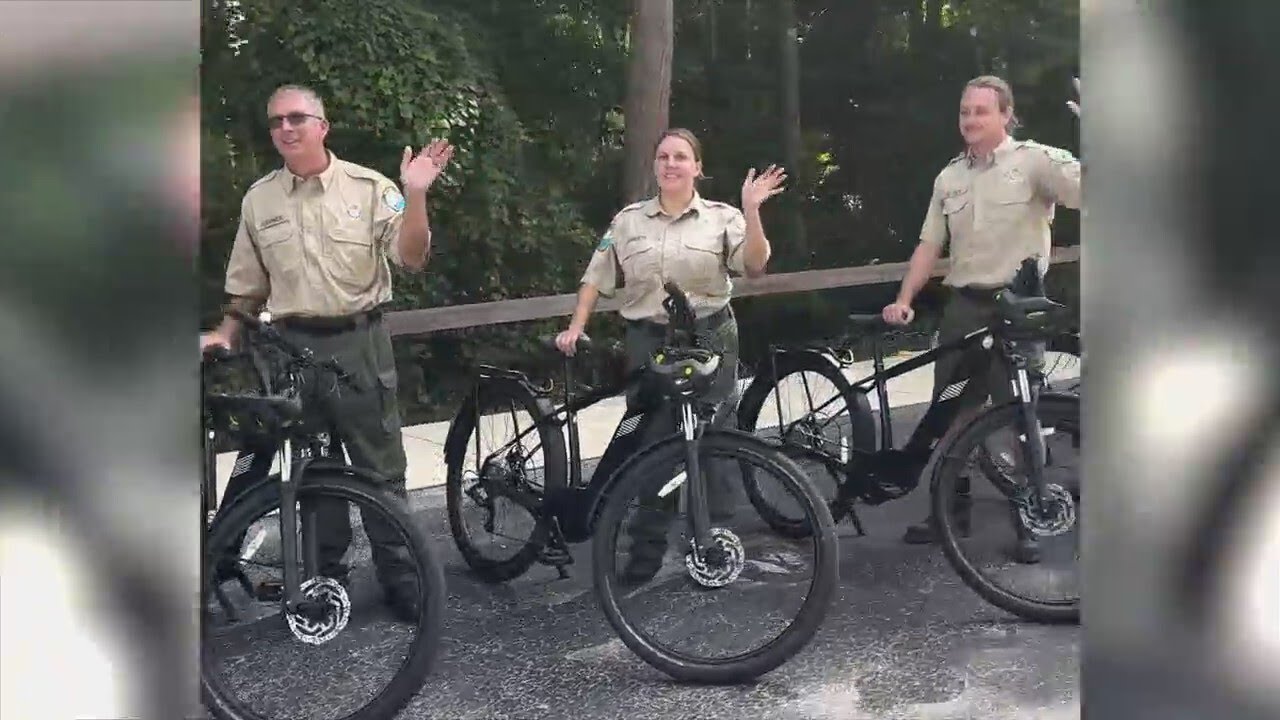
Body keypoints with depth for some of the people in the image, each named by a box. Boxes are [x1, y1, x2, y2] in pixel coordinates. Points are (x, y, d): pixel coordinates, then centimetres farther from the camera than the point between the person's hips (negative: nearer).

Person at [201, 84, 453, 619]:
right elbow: (249, 284, 16)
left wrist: (415, 194, -22)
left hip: (359, 340, -3)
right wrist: (226, 334, 9)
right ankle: (326, 578, 26)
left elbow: (412, 258, -11)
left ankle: (400, 577, 14)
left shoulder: (369, 187, -4)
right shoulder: (259, 199, 7)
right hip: (294, 346, 3)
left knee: (381, 466, 3)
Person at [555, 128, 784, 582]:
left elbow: (754, 267, -12)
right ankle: (647, 549, 15)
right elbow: (596, 279, 8)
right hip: (648, 341, 2)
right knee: (649, 441, 4)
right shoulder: (628, 220, 7)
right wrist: (575, 328, -2)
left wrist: (751, 211, -22)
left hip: (709, 339, -1)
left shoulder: (722, 217, 2)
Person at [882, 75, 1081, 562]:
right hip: (962, 307, 5)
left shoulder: (1036, 160, -6)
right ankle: (952, 509, 24)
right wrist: (904, 300, 2)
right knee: (949, 412, 10)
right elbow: (929, 245, 12)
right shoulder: (950, 177, 12)